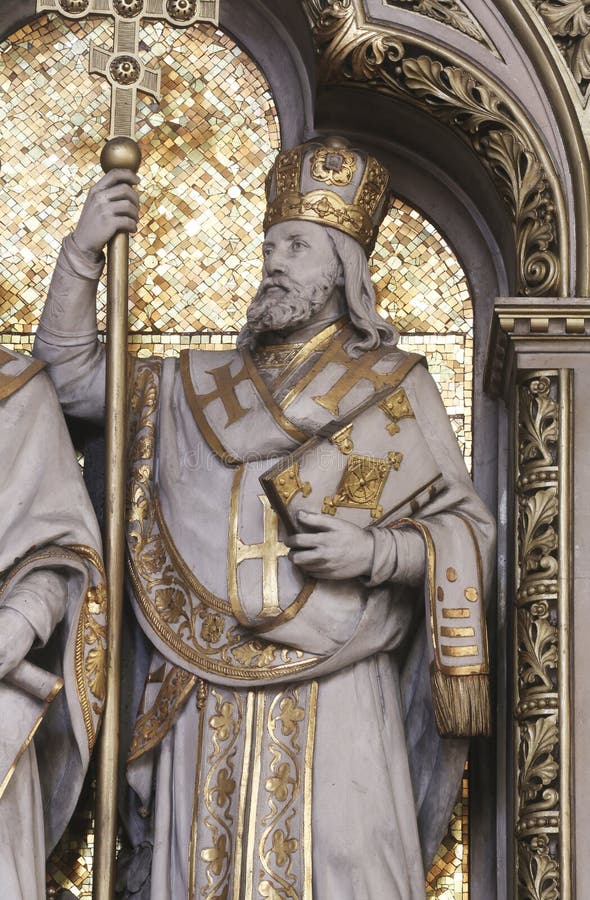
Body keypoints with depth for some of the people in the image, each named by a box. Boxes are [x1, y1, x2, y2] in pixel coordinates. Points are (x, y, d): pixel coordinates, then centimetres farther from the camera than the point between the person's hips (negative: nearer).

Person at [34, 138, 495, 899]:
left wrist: (379, 552, -13)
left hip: (333, 693, -3)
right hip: (209, 701, 3)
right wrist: (83, 251, 11)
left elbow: (466, 526, 6)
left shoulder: (391, 386, 8)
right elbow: (70, 371, 22)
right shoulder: (196, 387, 19)